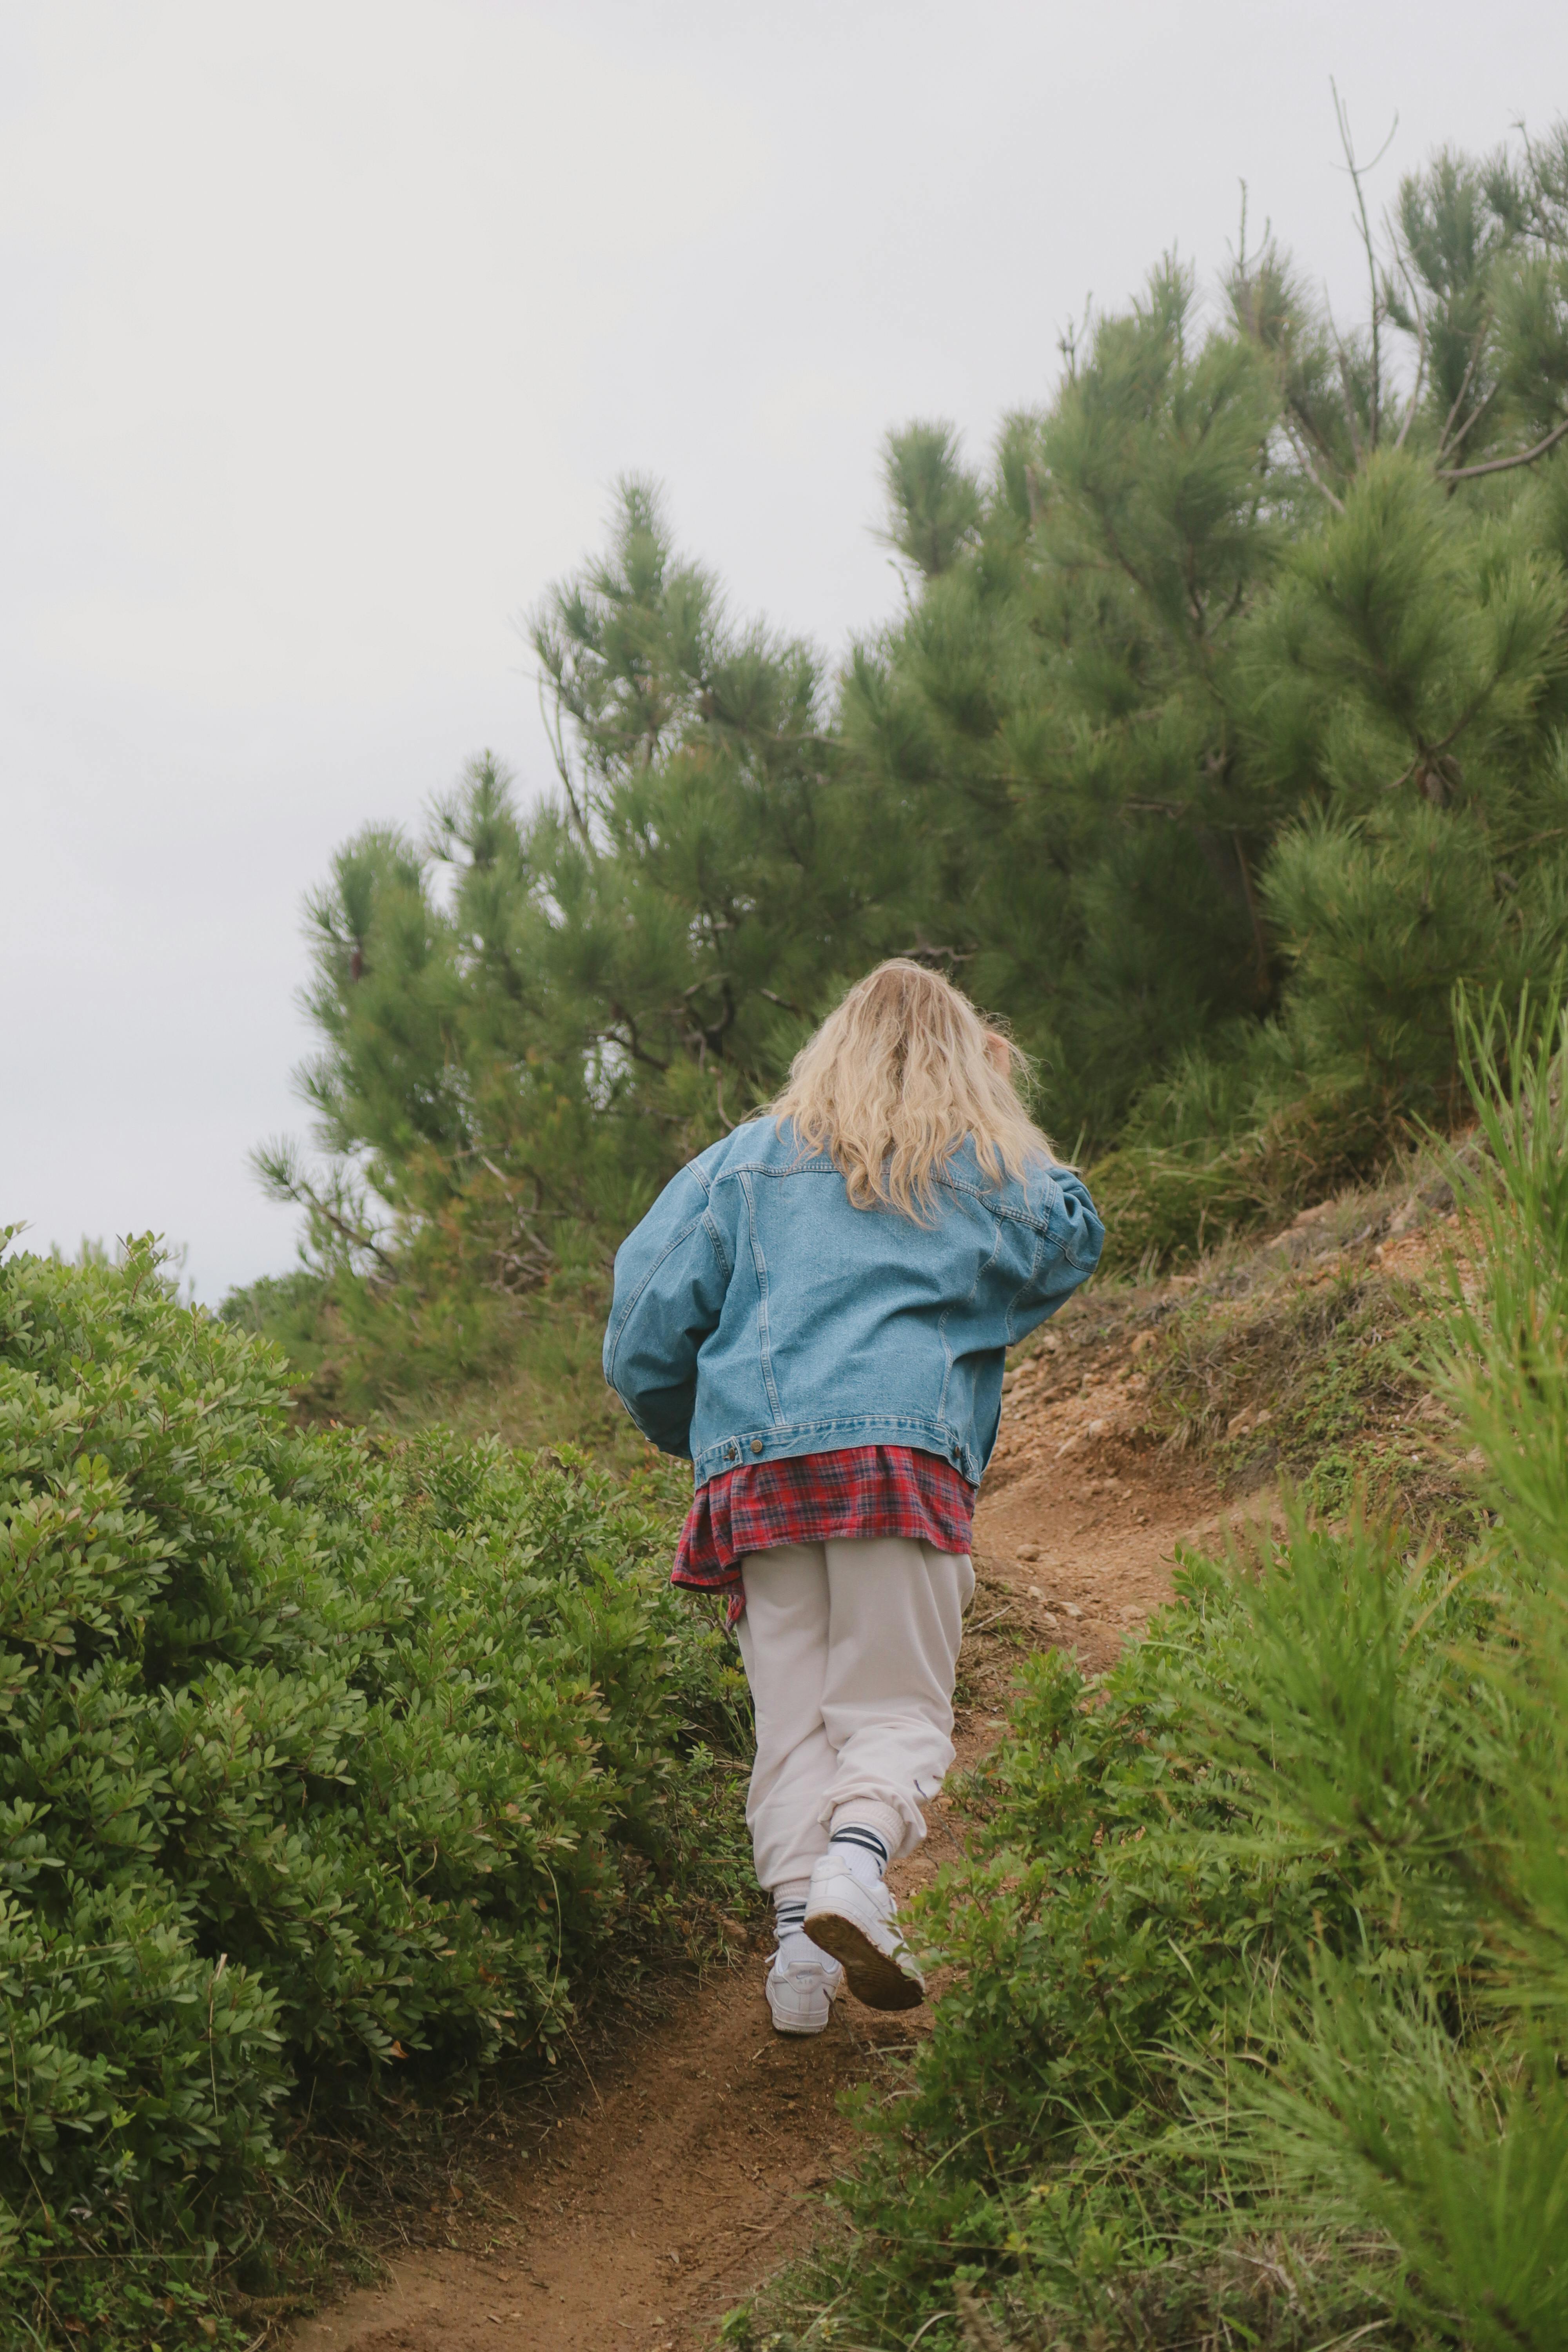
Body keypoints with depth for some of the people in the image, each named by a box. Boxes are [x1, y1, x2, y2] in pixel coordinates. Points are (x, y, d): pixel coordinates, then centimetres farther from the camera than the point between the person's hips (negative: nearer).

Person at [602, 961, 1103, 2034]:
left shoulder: (749, 1160, 18)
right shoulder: (989, 1170, 16)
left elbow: (649, 1318, 13)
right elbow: (1073, 1243, 37)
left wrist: (695, 1437, 27)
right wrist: (1006, 1117, 35)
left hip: (753, 1461, 2)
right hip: (901, 1451, -2)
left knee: (793, 1717, 5)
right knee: (895, 1709, 0)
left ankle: (799, 1925, -8)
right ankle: (855, 1864, -27)